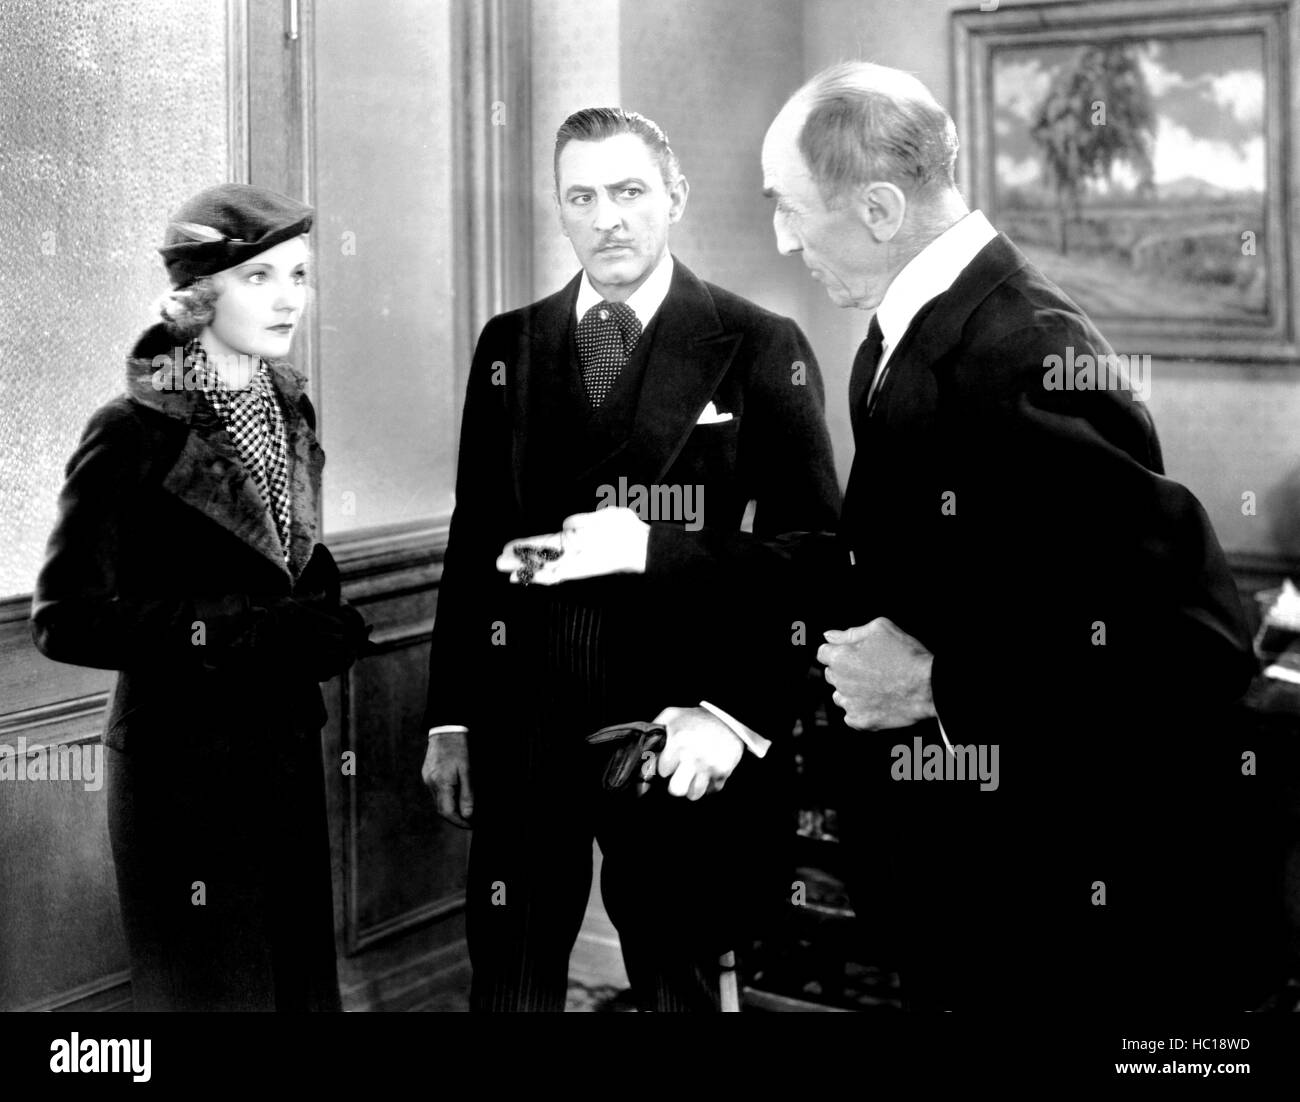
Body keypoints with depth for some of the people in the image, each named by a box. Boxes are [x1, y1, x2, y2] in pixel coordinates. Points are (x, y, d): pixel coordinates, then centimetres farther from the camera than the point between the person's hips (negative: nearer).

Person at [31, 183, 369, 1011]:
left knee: (305, 976, 15)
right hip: (184, 763, -6)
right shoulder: (134, 434, -15)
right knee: (213, 984, 8)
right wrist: (238, 632, -26)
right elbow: (66, 621, -17)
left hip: (287, 743, 6)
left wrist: (321, 615, -4)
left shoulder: (288, 403, 5)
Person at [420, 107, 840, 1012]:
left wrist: (739, 715, -17)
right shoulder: (509, 346, 9)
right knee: (509, 978, 7)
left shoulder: (759, 349, -3)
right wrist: (451, 718, 8)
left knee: (677, 978, 10)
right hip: (523, 727, 3)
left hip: (676, 738, -3)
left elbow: (813, 546, -6)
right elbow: (474, 540, 11)